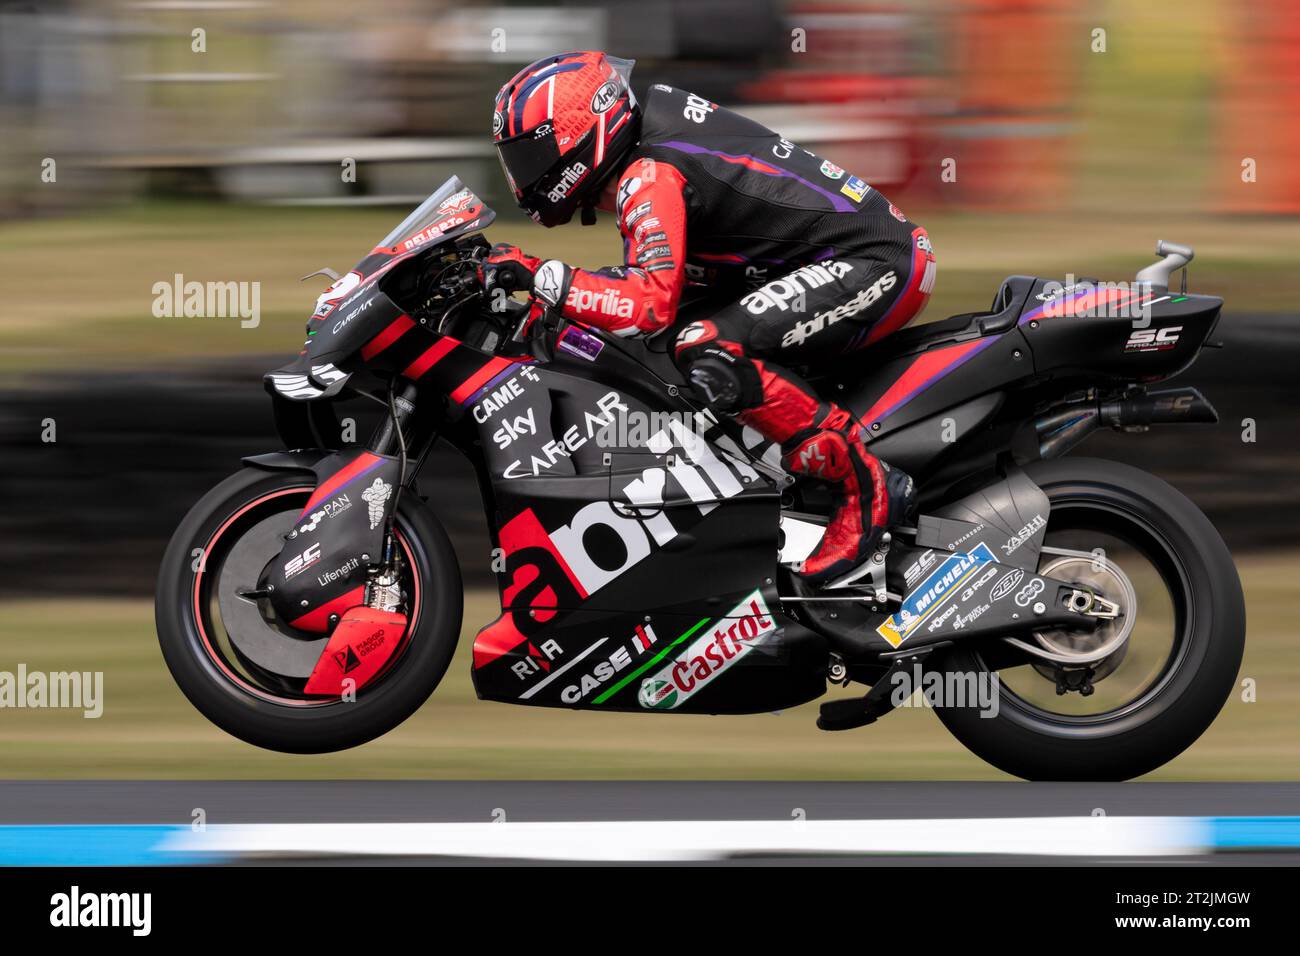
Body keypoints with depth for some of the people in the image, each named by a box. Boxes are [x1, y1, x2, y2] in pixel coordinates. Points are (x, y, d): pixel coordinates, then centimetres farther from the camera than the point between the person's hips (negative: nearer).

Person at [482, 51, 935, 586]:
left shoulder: (648, 178, -17)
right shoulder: (652, 116, 12)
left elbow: (650, 305, -29)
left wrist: (538, 276, -26)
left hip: (873, 261, -11)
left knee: (707, 355, -29)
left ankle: (865, 487, -22)